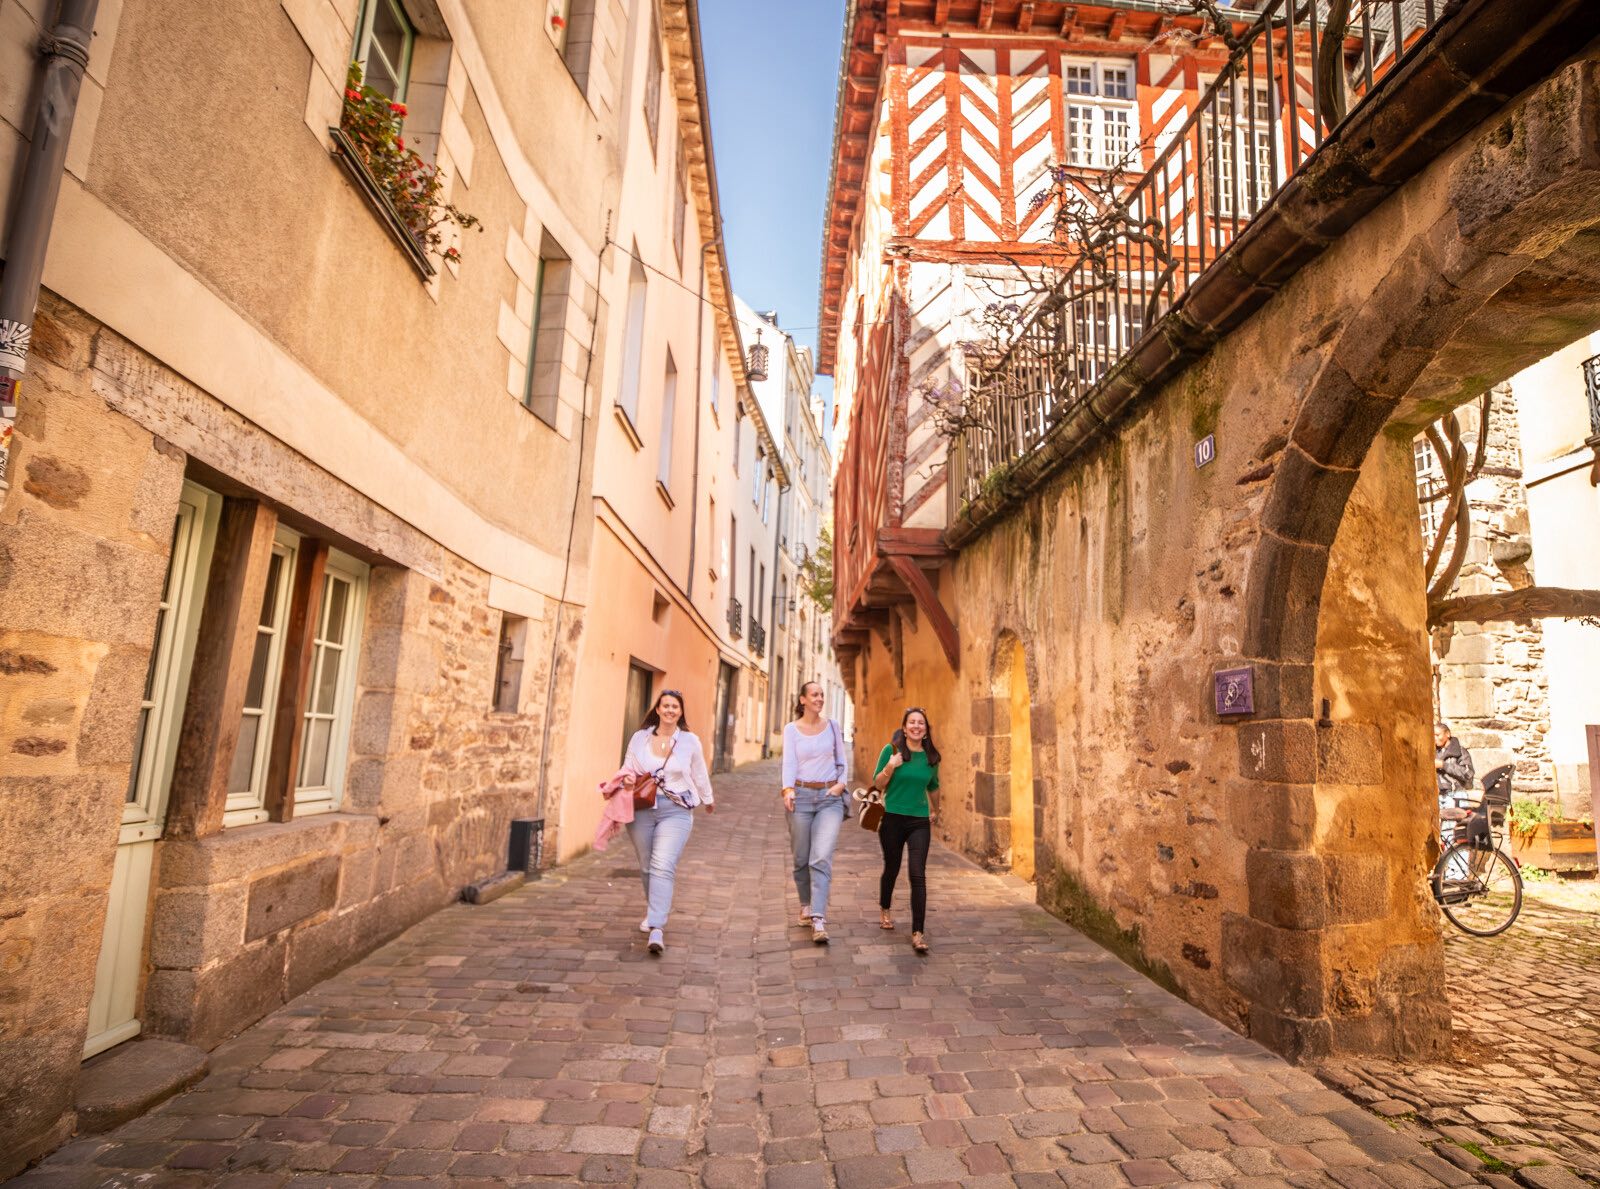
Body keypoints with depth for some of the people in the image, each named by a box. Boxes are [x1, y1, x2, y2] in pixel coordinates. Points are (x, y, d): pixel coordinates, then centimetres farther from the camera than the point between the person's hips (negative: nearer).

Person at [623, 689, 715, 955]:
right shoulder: (639, 738, 2)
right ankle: (654, 911, 36)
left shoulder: (690, 741, 1)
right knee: (647, 866, 13)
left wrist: (708, 800, 26)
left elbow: (699, 775, 15)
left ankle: (656, 929, -17)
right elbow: (628, 770, 12)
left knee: (663, 867, -15)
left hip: (676, 811, -2)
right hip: (642, 809, 2)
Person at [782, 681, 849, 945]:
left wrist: (841, 783, -5)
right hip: (801, 796, 0)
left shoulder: (832, 725, 7)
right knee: (802, 858, 9)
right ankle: (806, 906, 33)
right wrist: (788, 789, -22)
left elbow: (841, 760, 12)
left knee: (822, 858, -13)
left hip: (830, 798, 0)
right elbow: (789, 762, -7)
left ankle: (819, 920, -15)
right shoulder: (791, 729, 2)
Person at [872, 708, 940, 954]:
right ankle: (885, 910, 43)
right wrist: (890, 767, -21)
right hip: (893, 819, -1)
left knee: (918, 875, -9)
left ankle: (918, 933, -5)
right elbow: (877, 784, -4)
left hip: (920, 822, 1)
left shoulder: (931, 756, 2)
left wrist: (932, 810, 27)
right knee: (892, 868, 15)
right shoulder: (892, 750, -7)